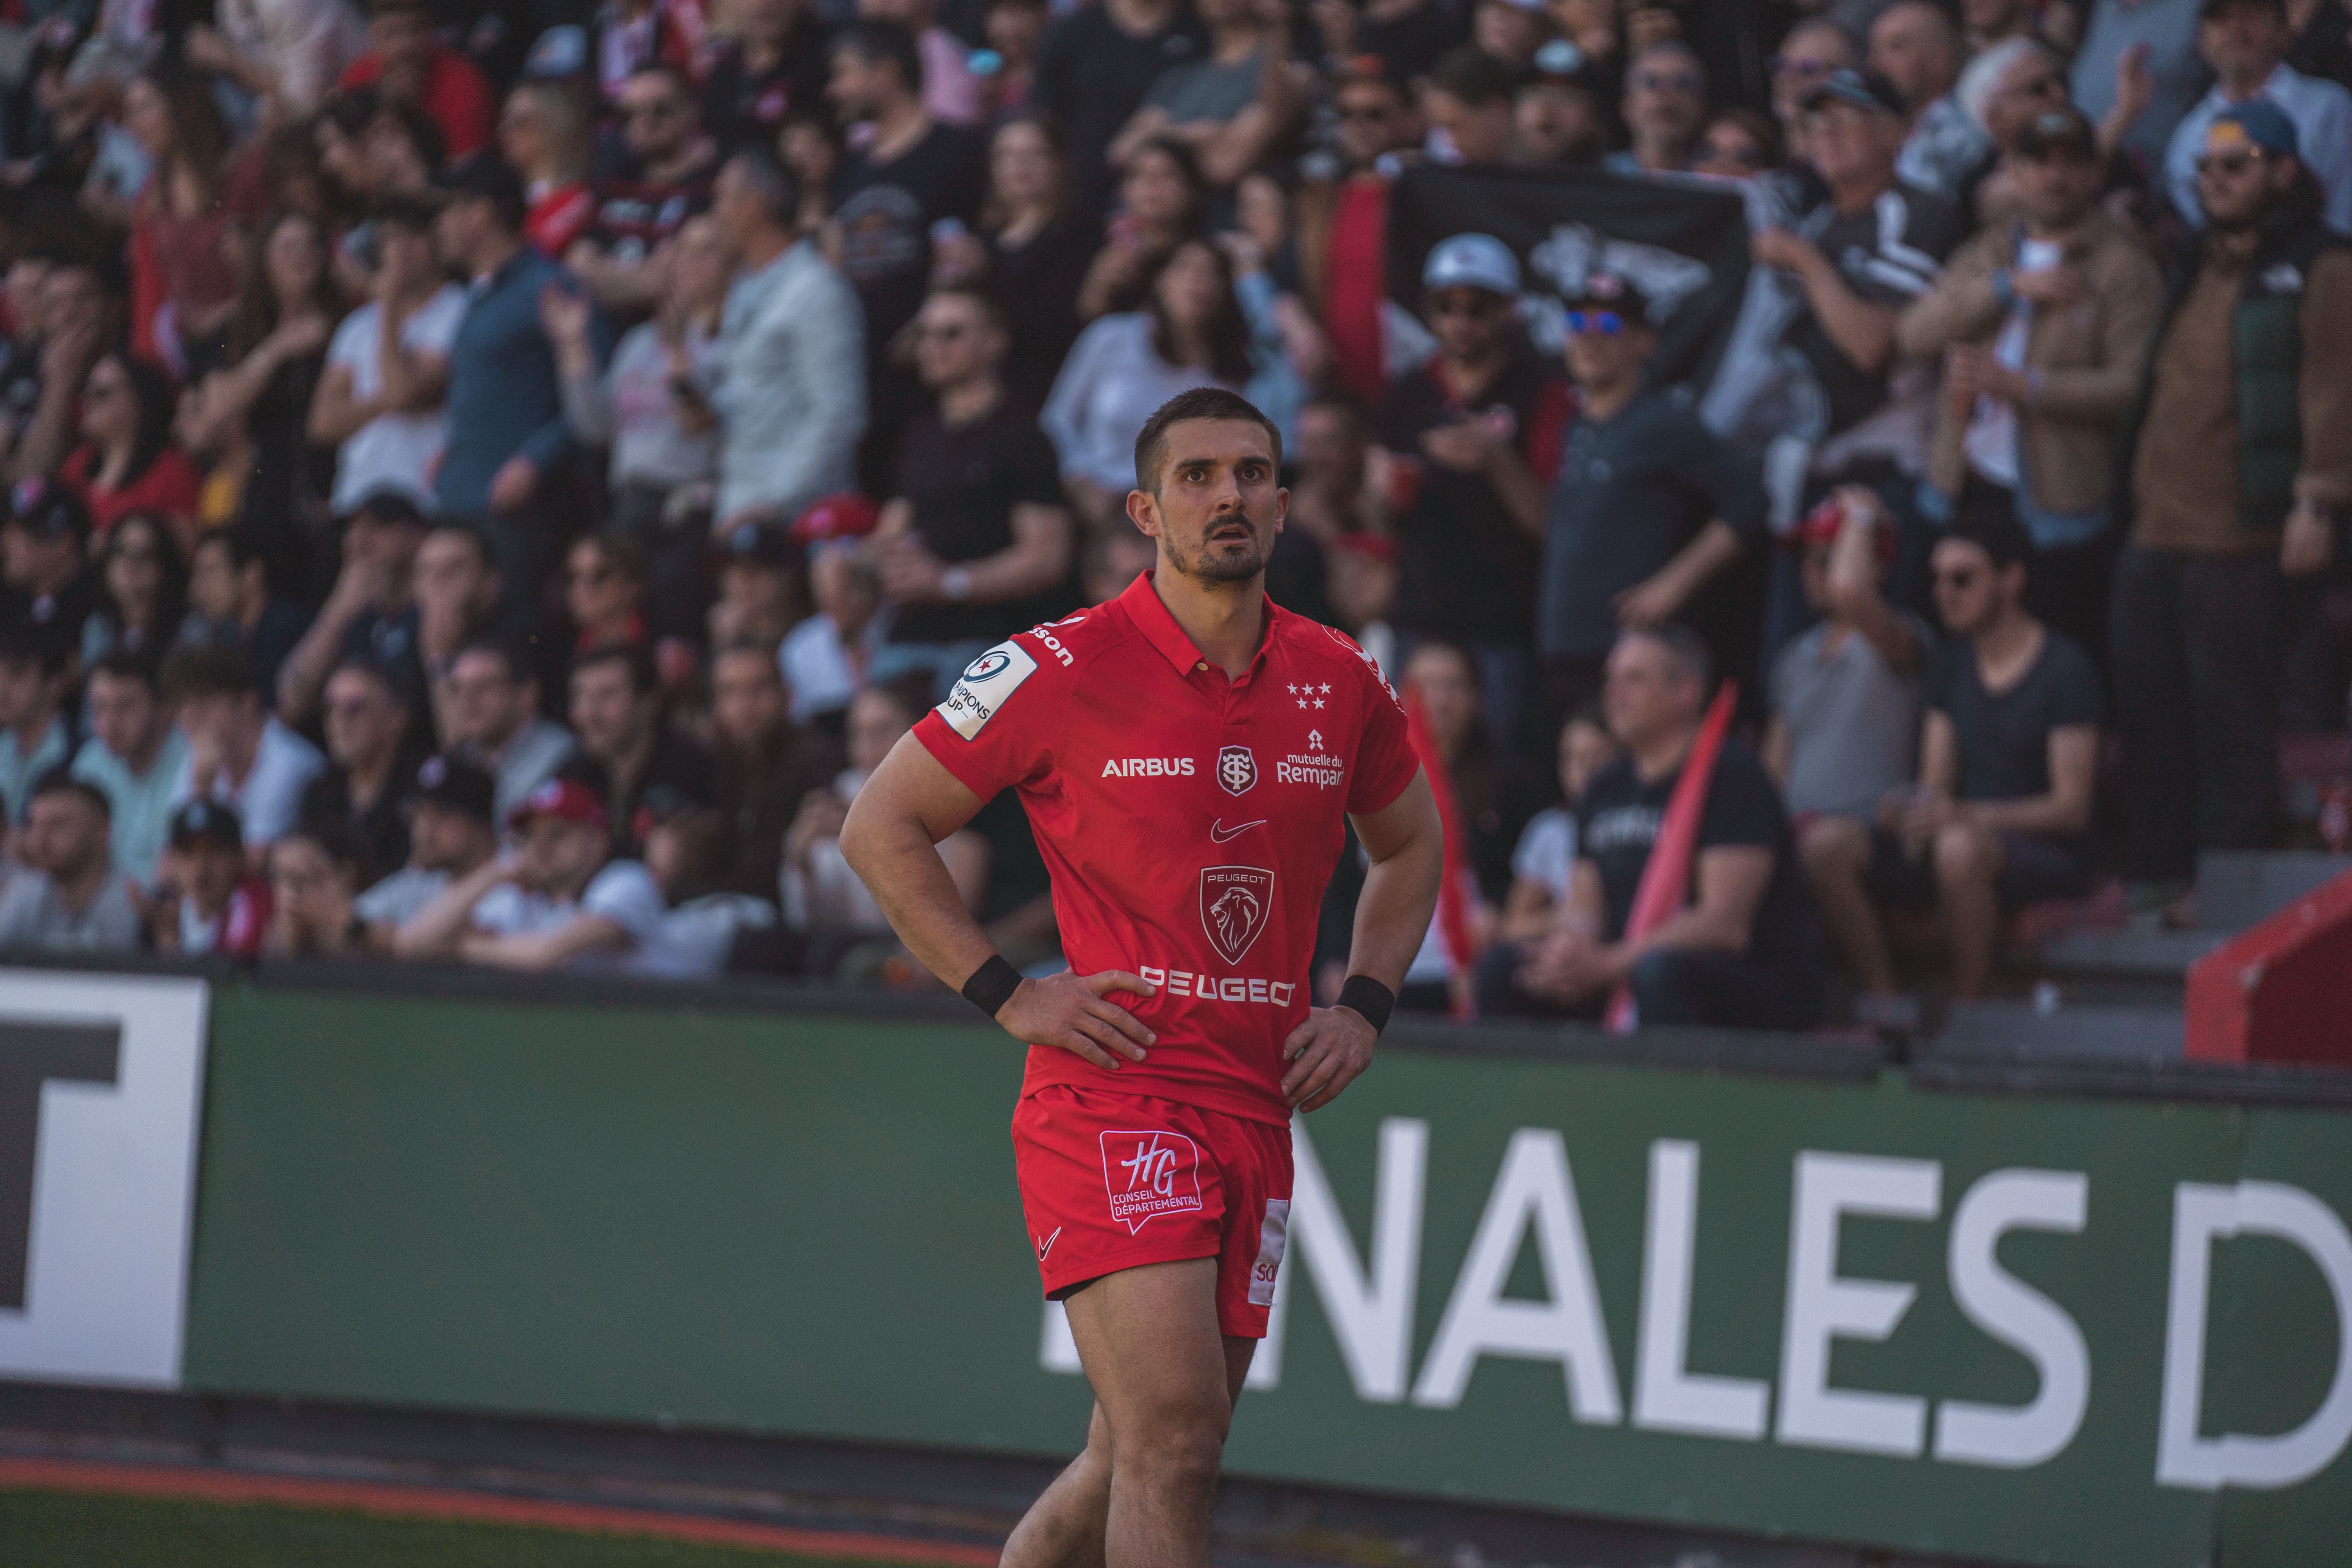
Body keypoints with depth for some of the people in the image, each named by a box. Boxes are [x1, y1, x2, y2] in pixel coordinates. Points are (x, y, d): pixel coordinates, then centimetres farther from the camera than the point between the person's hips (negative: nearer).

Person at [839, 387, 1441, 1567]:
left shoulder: (1336, 682, 9)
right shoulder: (1066, 670, -6)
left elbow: (1409, 845, 27)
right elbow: (880, 825, 0)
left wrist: (1362, 1007, 12)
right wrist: (1008, 996, -7)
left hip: (1257, 1109, 6)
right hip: (1111, 1100, -5)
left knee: (1138, 1461, 10)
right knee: (1173, 1431, -19)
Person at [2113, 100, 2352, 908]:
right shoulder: (2198, 270, 20)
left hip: (2241, 542, -8)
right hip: (2155, 533, 8)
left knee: (2232, 721, -4)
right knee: (2150, 715, 9)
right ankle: (2157, 877, 16)